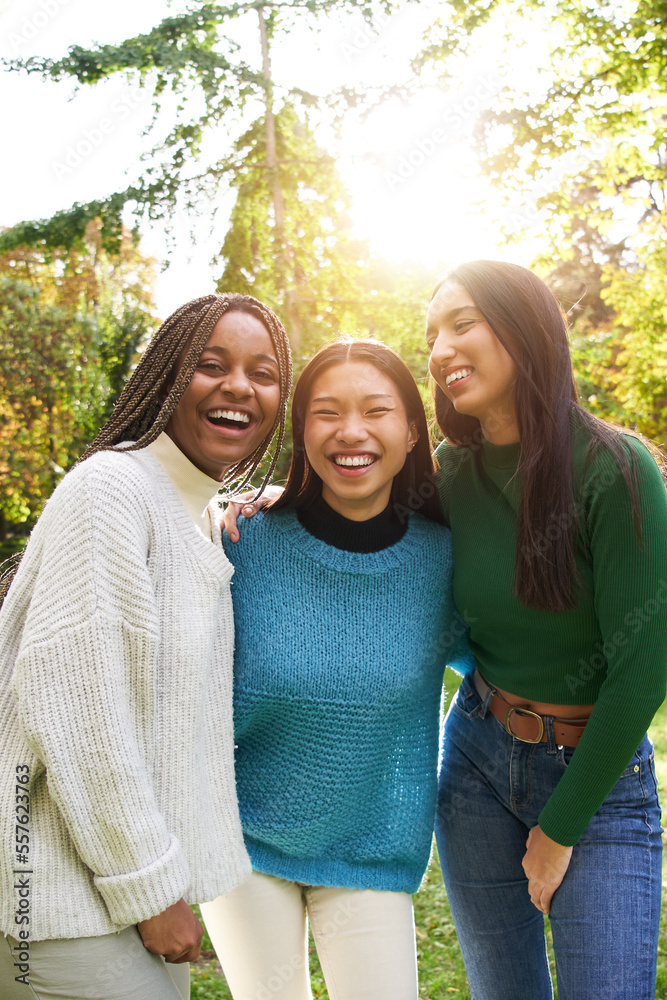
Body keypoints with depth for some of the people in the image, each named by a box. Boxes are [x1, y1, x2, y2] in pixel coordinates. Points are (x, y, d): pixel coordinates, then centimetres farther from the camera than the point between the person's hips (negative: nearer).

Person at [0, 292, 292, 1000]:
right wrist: (149, 887, -17)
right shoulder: (111, 489, -17)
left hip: (145, 861, 8)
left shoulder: (210, 517, 10)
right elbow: (71, 699, -22)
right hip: (75, 893, -8)